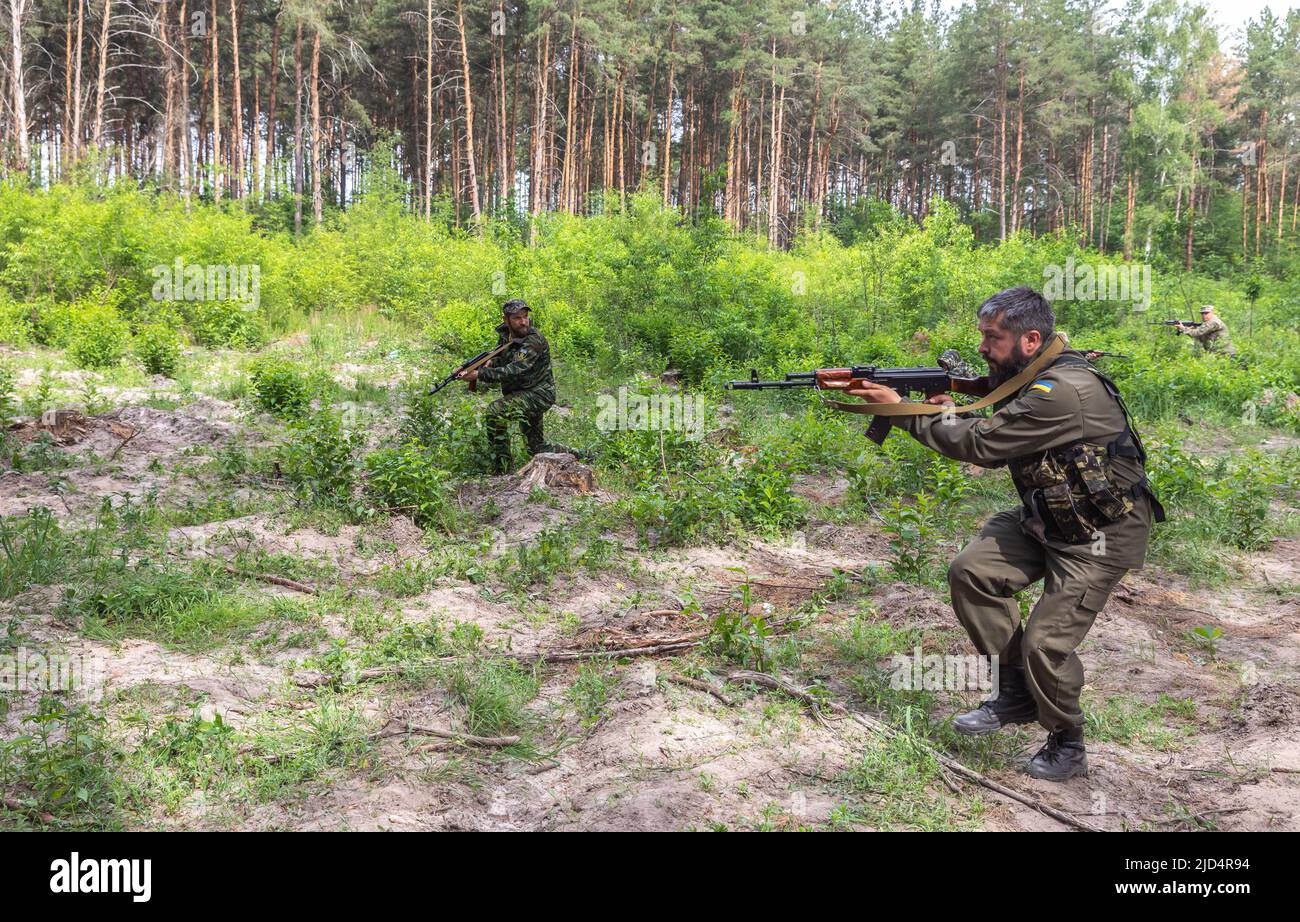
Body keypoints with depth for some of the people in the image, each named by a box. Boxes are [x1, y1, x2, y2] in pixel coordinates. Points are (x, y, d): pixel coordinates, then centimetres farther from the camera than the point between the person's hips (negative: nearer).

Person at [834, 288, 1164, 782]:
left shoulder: (1062, 393, -29)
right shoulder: (1031, 379, 2)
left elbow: (983, 445, -25)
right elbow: (992, 435, 9)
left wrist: (904, 412, -18)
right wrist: (949, 409, -9)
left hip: (1100, 535, -9)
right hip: (1045, 517, 9)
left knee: (1046, 641, -12)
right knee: (971, 572, -6)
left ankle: (1067, 746, 15)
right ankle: (1016, 692, 9)